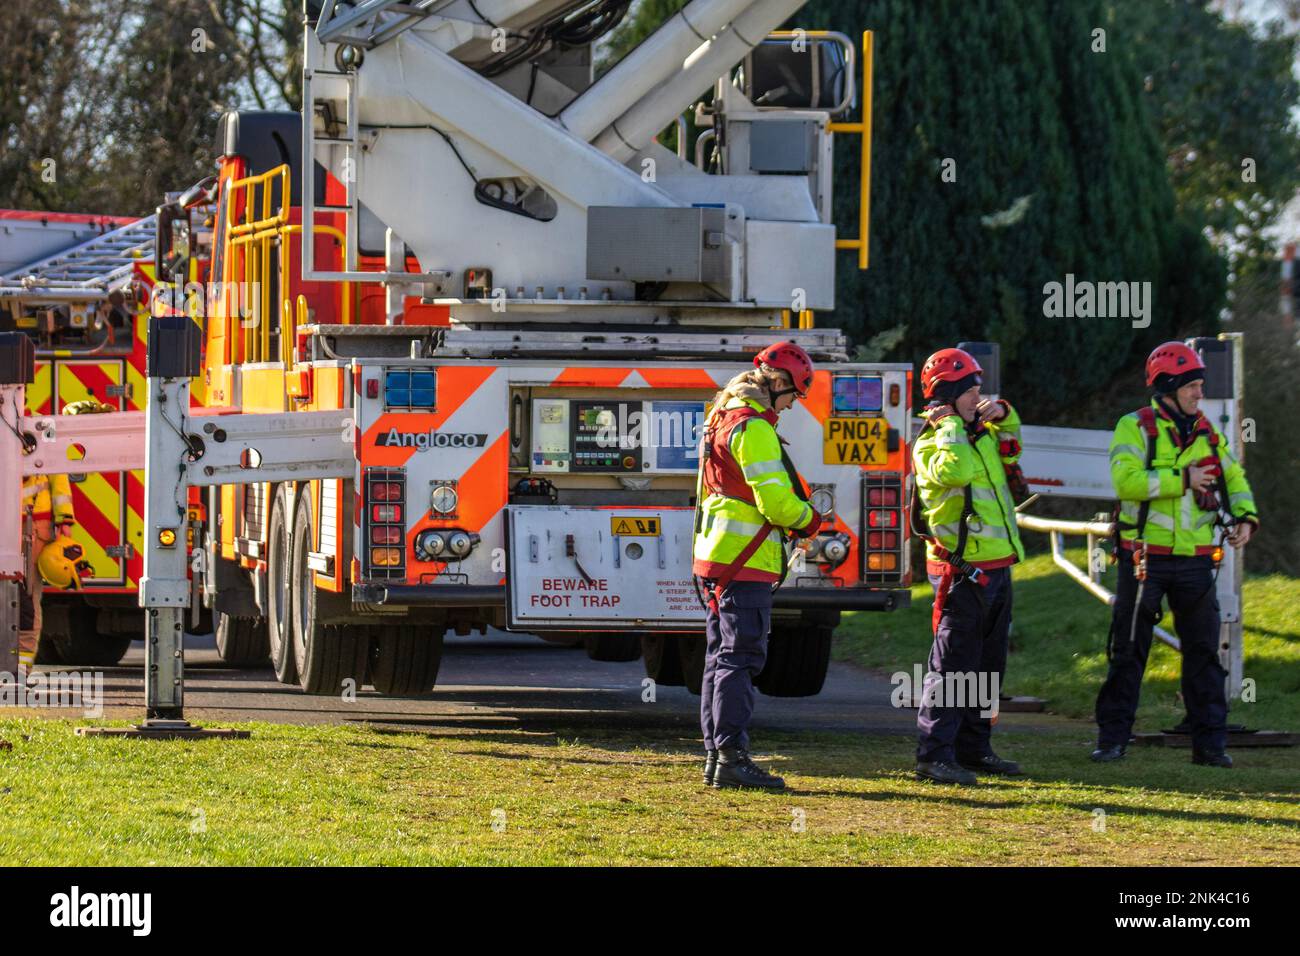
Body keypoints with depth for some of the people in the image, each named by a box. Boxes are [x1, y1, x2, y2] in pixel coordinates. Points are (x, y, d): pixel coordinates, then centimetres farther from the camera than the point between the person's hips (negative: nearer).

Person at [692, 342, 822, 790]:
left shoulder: (724, 418, 18)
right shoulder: (754, 427, -15)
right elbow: (775, 499, -20)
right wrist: (808, 520, 0)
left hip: (716, 554, 10)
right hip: (744, 559, -10)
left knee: (721, 657, 12)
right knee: (740, 657, -11)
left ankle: (716, 754, 15)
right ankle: (731, 757, -15)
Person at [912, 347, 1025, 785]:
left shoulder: (981, 435, 13)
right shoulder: (931, 445, -12)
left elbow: (1008, 448, 37)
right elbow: (954, 471, -35)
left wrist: (1003, 415, 16)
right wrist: (951, 426, -22)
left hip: (996, 568, 9)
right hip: (963, 571, -9)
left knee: (987, 665, 15)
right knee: (954, 664, -9)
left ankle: (974, 748, 23)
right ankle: (934, 755, -9)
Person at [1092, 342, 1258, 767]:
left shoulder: (1206, 432, 11)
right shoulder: (1135, 428, -5)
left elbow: (1234, 477, 20)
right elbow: (1126, 481, -20)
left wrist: (1244, 516, 2)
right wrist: (1182, 480, -21)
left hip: (1194, 559, 4)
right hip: (1145, 558, -4)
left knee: (1204, 650, 3)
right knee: (1128, 652, 2)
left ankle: (1210, 742, 7)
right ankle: (1112, 738, 8)